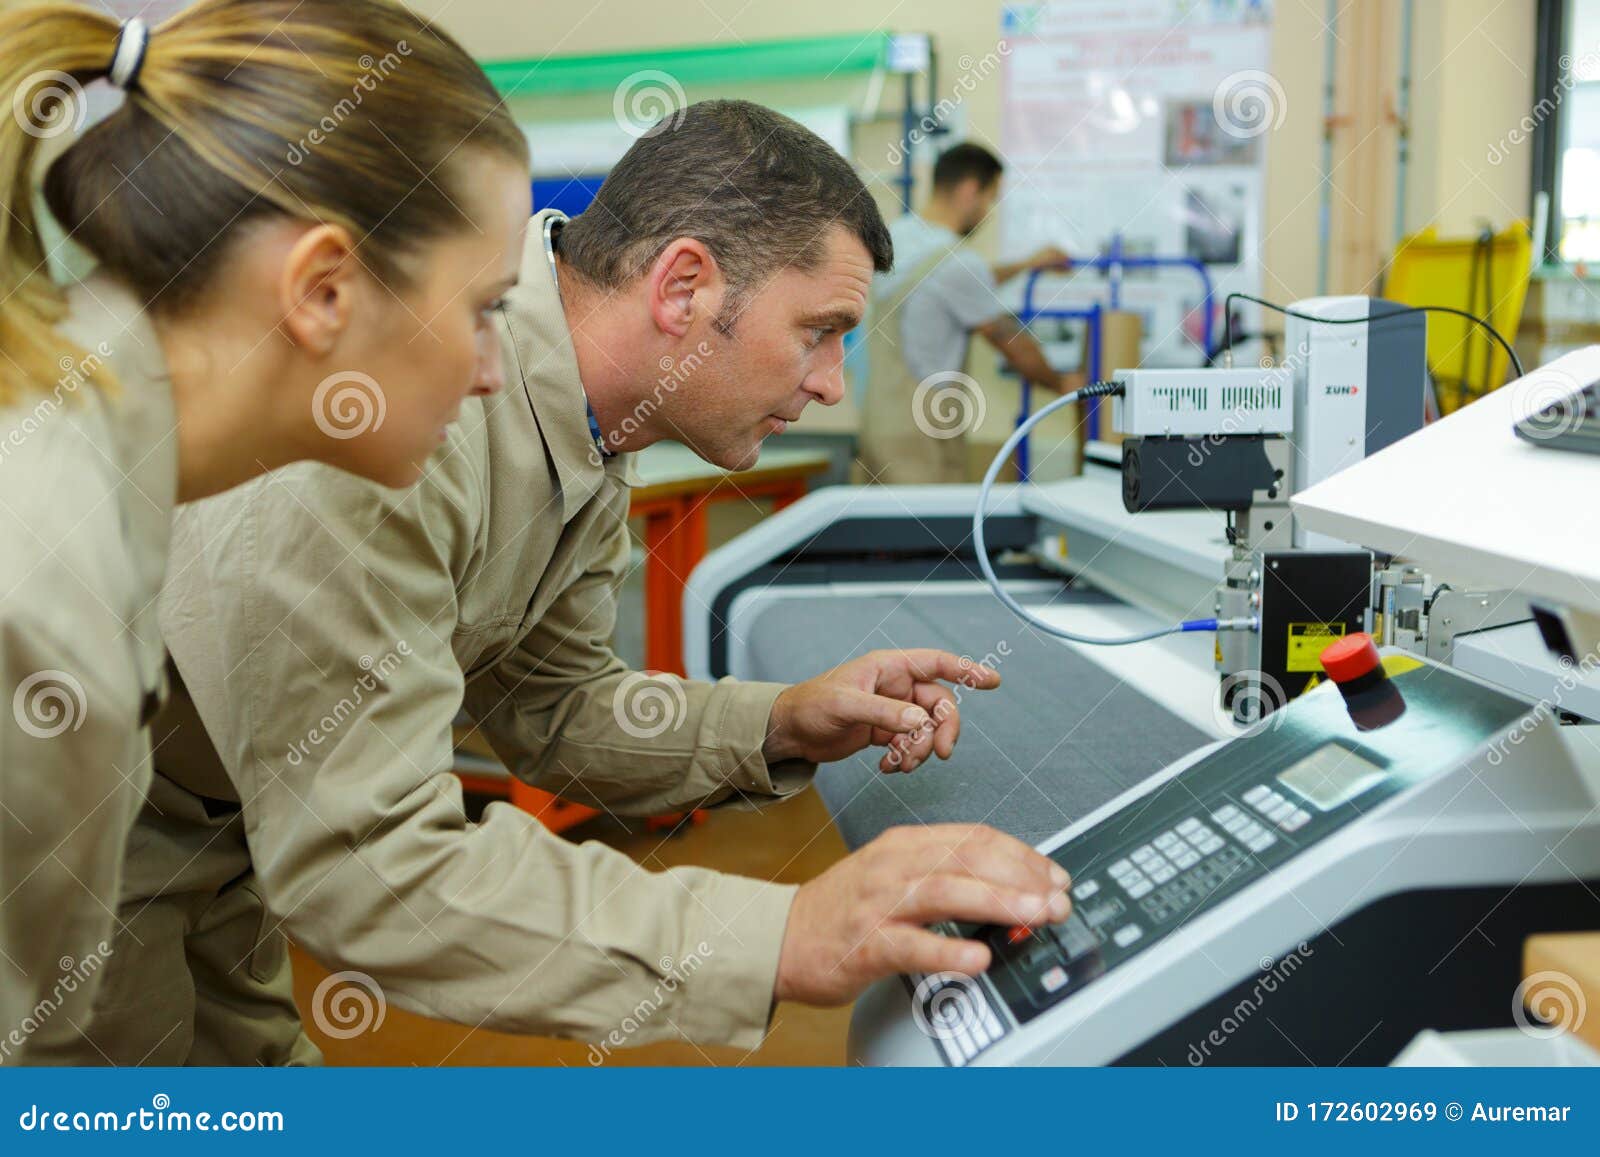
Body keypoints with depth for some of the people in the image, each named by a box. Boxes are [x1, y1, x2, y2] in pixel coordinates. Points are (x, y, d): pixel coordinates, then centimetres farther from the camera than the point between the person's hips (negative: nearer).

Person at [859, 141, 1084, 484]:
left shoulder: (895, 234, 8)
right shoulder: (956, 262, -18)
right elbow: (1014, 346, -5)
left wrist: (1029, 264, 39)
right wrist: (1061, 383, 13)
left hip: (879, 415, 9)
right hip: (920, 433, -9)